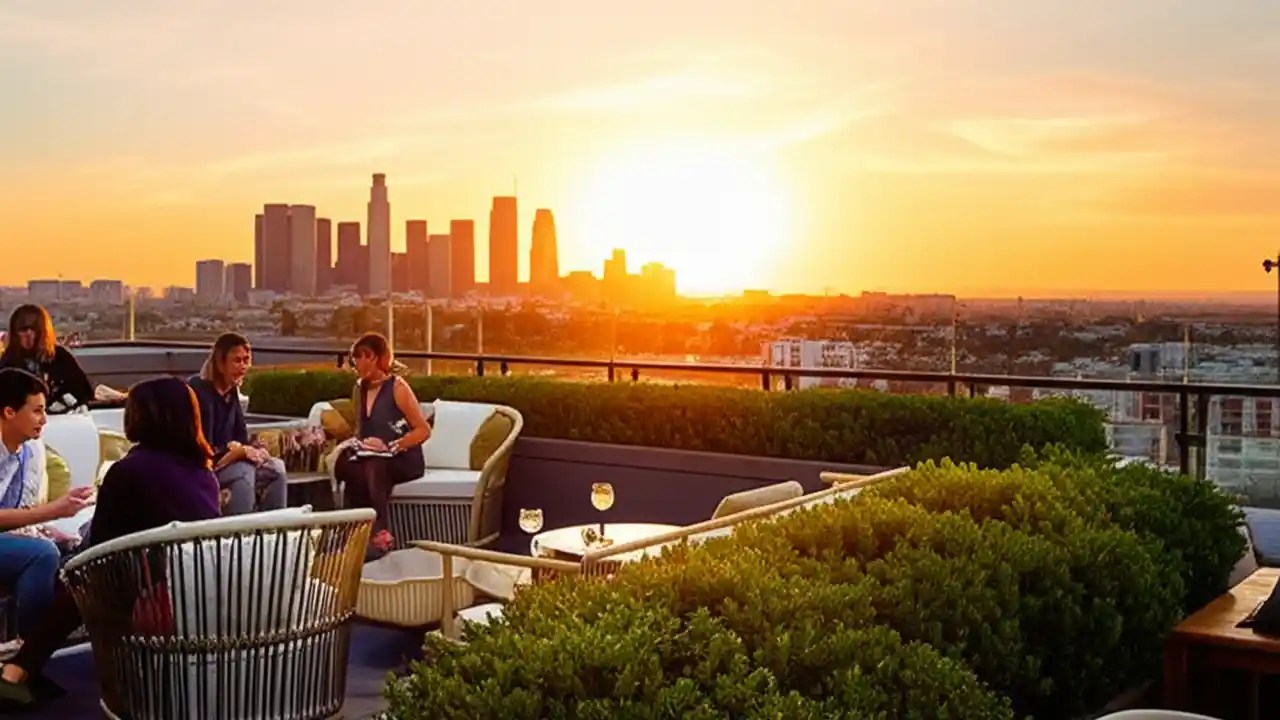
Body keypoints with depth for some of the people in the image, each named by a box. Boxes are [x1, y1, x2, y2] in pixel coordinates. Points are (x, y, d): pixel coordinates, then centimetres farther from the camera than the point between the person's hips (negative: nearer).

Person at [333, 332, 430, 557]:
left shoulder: (397, 387, -8)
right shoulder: (360, 388, 12)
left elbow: (423, 430, -10)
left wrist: (389, 447, -19)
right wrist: (357, 442, 2)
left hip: (403, 459, -5)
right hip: (368, 458, 5)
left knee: (373, 468, -38)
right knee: (343, 464, -29)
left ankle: (378, 534, -31)